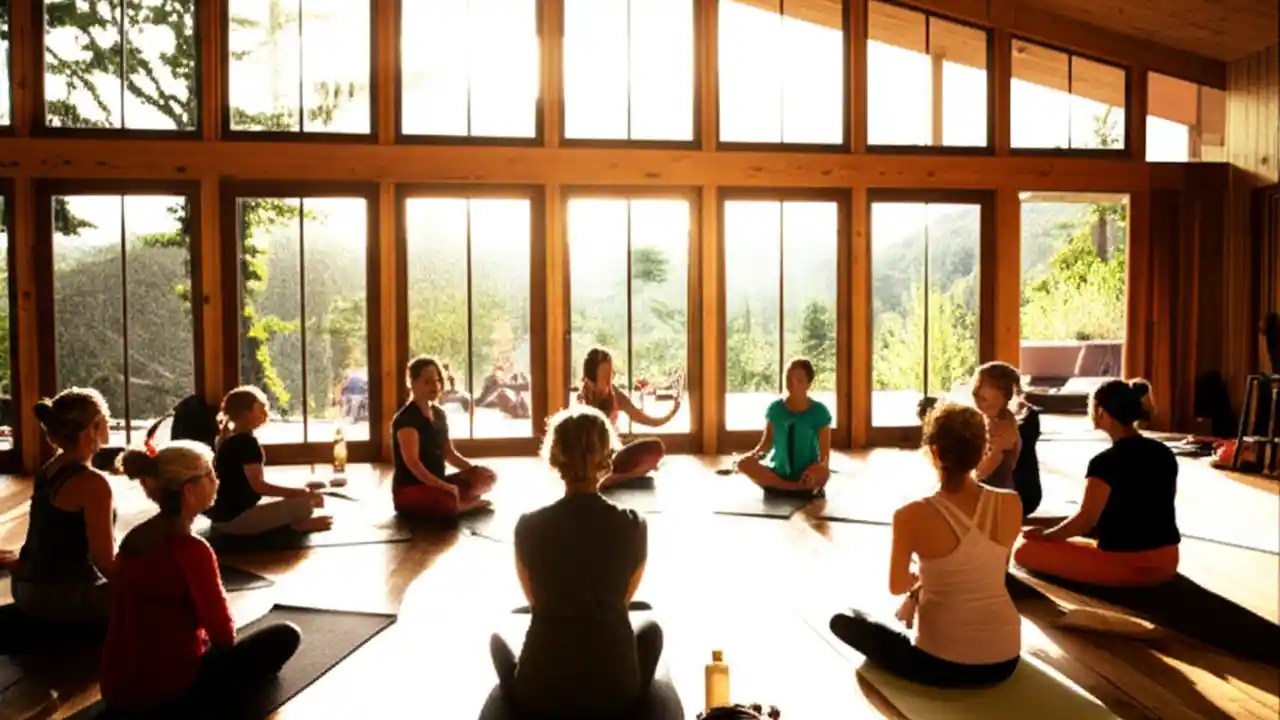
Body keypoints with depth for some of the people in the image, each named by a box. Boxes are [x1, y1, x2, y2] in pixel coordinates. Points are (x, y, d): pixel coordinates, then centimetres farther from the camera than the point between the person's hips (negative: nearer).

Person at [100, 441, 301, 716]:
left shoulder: (135, 538, 2)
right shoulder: (190, 549, -23)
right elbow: (223, 633, -11)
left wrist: (204, 639, 20)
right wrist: (225, 642, 10)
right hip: (165, 691, -9)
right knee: (285, 637, 3)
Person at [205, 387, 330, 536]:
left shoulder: (228, 440, 11)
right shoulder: (246, 442, -18)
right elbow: (258, 485, -24)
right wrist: (299, 492, -18)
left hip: (224, 515, 10)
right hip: (236, 518, -10)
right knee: (305, 504, -18)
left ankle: (297, 521, 5)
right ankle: (299, 524, 10)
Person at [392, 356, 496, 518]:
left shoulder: (439, 414, 12)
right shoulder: (406, 418, -15)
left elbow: (449, 453, 17)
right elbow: (411, 461, -25)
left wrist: (475, 470, 2)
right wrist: (443, 486, -35)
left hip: (436, 483, 9)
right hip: (410, 489, -9)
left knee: (487, 476, -5)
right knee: (448, 503, -39)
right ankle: (467, 502, -9)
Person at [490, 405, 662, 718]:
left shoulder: (529, 527, -11)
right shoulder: (633, 525, -10)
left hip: (540, 693, 0)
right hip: (616, 690, 0)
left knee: (498, 636, 31)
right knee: (651, 629, 31)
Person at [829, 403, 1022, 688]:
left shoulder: (912, 516, -19)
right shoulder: (1011, 504, -8)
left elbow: (896, 587, 0)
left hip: (943, 664, -5)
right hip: (1004, 660, 6)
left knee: (843, 620, 16)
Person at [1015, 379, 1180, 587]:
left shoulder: (1105, 462, -19)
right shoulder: (1165, 454, 3)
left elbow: (1085, 519, -16)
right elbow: (1154, 507, 14)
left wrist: (1044, 535, -1)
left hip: (1124, 565, -8)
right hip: (1166, 562, 8)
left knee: (1025, 550, -6)